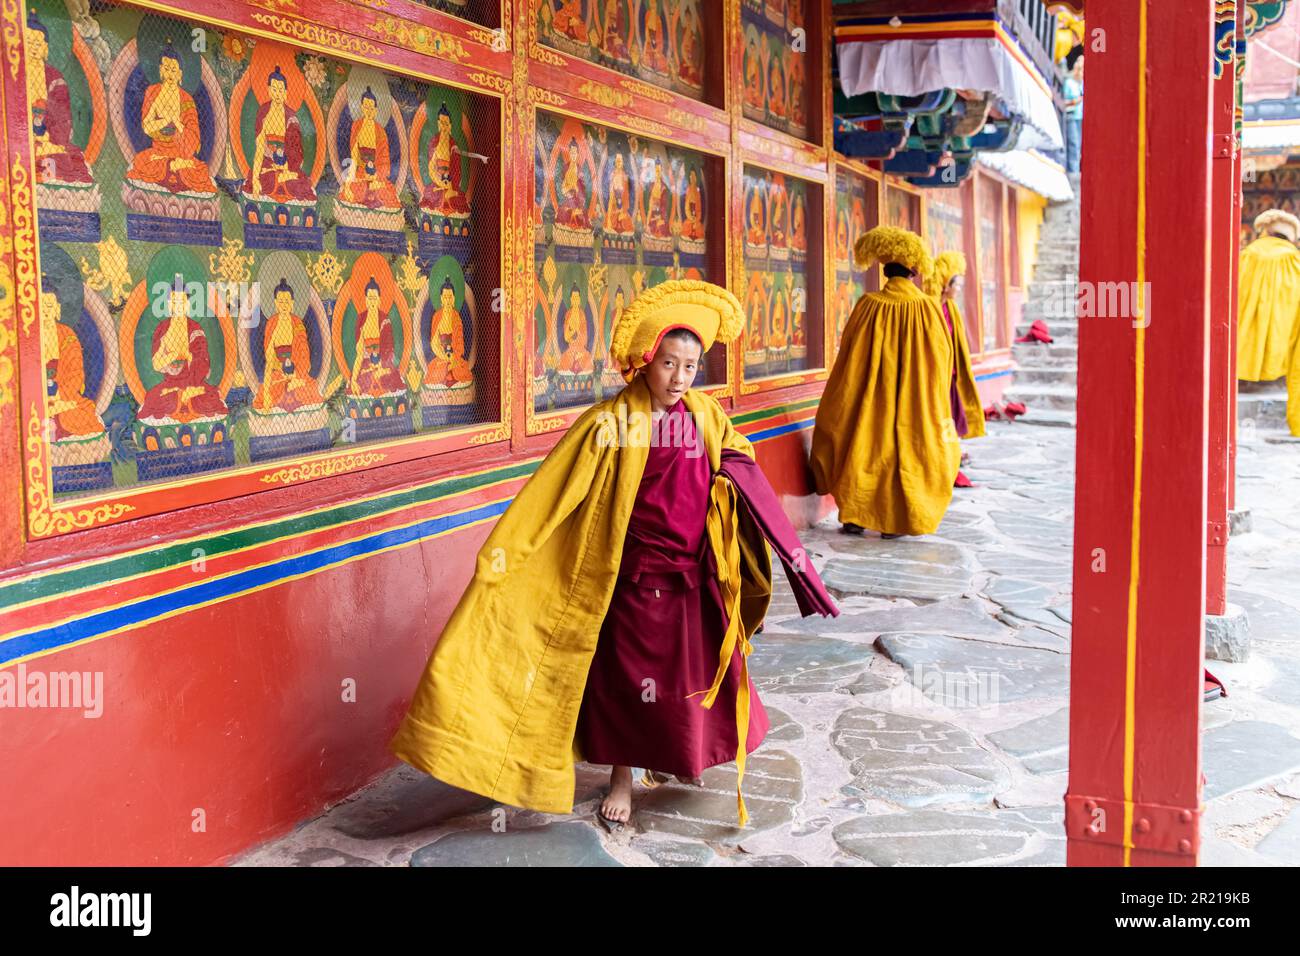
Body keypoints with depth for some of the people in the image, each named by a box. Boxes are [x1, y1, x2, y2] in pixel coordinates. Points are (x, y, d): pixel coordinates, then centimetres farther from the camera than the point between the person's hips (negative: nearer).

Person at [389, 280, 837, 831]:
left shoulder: (707, 417, 0)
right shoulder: (612, 422, -13)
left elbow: (750, 486, 6)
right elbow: (552, 492, -16)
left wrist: (791, 553, 6)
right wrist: (504, 549, -21)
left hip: (697, 579, 4)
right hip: (634, 577, -4)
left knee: (699, 675, 14)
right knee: (626, 676, 7)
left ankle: (679, 758, 40)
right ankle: (622, 779, 27)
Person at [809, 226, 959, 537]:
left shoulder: (869, 305, -10)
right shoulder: (928, 308, -10)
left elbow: (849, 357, -4)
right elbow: (943, 359, -2)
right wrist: (931, 399, 14)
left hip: (872, 398, 0)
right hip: (915, 402, 0)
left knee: (864, 448, 13)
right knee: (906, 448, 10)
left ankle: (856, 515, 14)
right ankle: (896, 521, 12)